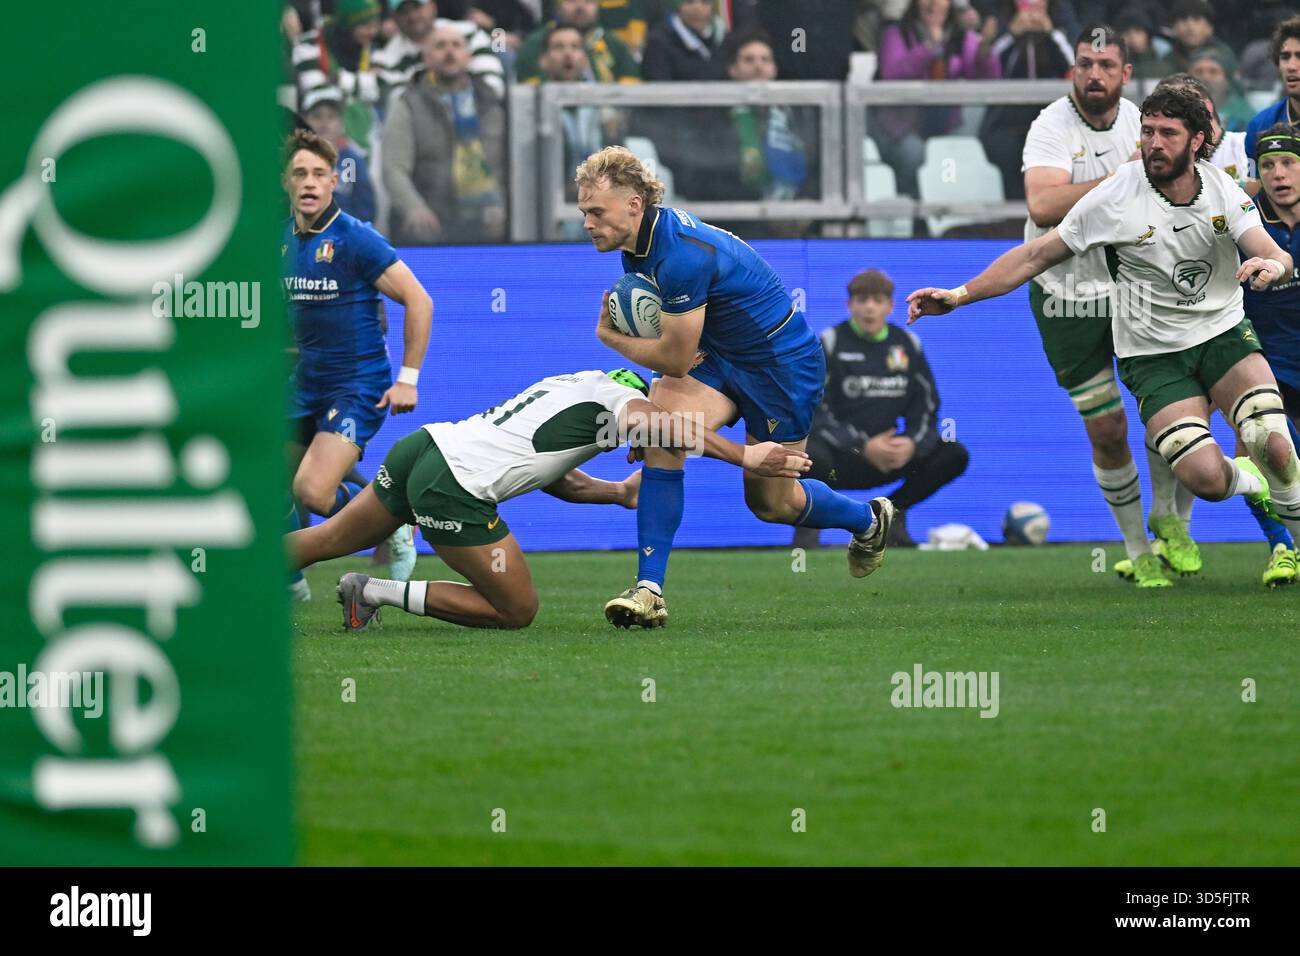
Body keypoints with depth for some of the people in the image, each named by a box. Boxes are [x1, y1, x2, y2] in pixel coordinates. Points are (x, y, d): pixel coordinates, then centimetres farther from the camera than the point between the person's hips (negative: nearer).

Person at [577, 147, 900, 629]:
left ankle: (869, 520, 38)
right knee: (662, 437, -20)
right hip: (718, 355, 8)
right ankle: (649, 588, -19)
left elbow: (676, 359, -25)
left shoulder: (682, 254, -34)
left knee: (771, 502, 7)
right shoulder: (638, 245, -3)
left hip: (784, 363, -8)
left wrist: (612, 337, -10)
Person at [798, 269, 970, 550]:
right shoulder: (831, 343, -6)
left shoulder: (906, 344, 7)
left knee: (954, 455, -13)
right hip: (837, 457, -4)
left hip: (885, 456, 4)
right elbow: (814, 413, -12)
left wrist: (911, 445, -14)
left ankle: (892, 511, 8)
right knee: (810, 456, -40)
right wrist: (864, 447, -23)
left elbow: (925, 410, 9)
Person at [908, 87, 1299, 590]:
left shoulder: (1223, 190, -7)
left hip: (1223, 333, 1)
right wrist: (959, 295, -11)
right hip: (1152, 354, -1)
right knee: (1205, 478, -20)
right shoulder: (1115, 197, -12)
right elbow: (1037, 254, -5)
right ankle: (1248, 479, 19)